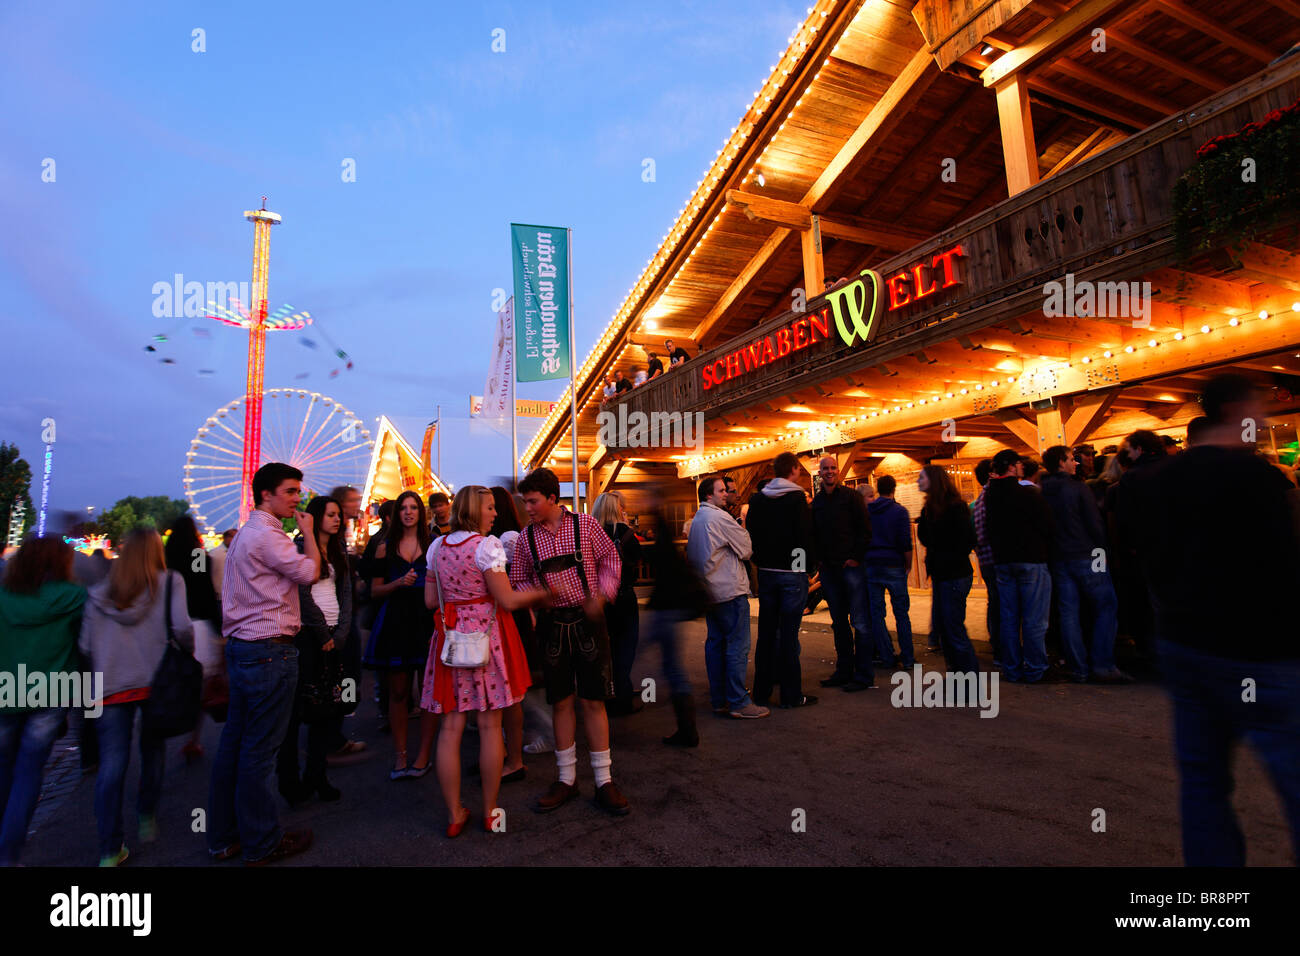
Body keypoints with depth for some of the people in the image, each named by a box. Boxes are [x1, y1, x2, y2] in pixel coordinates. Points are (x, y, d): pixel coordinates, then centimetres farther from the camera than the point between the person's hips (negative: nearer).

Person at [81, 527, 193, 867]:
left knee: (112, 763, 4)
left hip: (110, 686, 2)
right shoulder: (170, 582, 0)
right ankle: (147, 821, 29)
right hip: (155, 681, -1)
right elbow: (181, 627, -11)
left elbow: (85, 645, 8)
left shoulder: (98, 593, 10)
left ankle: (110, 850, 7)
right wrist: (187, 654, 6)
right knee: (152, 750, 18)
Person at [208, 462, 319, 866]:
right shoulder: (266, 535, -17)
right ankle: (261, 844, 14)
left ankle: (224, 837, 28)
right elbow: (310, 572, -16)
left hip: (241, 647, 10)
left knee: (234, 742, 16)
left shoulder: (244, 533, 17)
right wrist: (308, 532, -5)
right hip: (269, 651, -10)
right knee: (259, 749, 1)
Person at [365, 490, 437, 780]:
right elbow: (375, 591, 9)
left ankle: (424, 755, 11)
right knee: (398, 691, 6)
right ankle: (400, 755, 17)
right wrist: (398, 583, -10)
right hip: (395, 622, 1)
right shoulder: (385, 548, 9)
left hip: (427, 619, -1)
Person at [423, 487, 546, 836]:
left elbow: (430, 600, 12)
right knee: (490, 726, 6)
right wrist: (541, 592, 0)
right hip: (486, 636, -5)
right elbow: (508, 600, -14)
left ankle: (455, 814, 19)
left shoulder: (437, 547, 8)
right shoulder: (486, 546, -11)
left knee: (450, 727, 8)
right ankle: (490, 812, 18)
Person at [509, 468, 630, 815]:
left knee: (593, 701, 3)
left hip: (587, 620, -2)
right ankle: (566, 780, 25)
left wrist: (602, 595, -10)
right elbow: (518, 581, 10)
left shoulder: (585, 524, -4)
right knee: (561, 702, 10)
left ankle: (604, 782, 16)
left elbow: (610, 558, 5)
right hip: (552, 624, 2)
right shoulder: (526, 538, 2)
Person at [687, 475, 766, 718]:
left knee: (715, 643, 12)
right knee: (737, 646, -3)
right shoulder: (719, 517, -14)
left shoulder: (696, 520, 13)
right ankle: (738, 703, 1)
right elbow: (746, 550, -11)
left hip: (709, 591, 9)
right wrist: (743, 530, 8)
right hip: (729, 590, -9)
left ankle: (719, 700, 19)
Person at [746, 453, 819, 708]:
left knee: (766, 632, 12)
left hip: (766, 572, 5)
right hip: (792, 573, -5)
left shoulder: (757, 499, 4)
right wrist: (810, 565, 0)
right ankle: (791, 694, 8)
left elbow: (750, 533, 8)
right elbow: (807, 536, -12)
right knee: (789, 634, 0)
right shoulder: (796, 498, -12)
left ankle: (762, 691, 20)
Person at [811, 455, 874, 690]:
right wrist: (819, 558, 4)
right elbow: (812, 533, 15)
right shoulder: (815, 501, 11)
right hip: (828, 569, 5)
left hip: (851, 566, -5)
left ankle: (864, 675, 6)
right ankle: (844, 671, 20)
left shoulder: (851, 497, -1)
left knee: (859, 622, -2)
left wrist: (856, 557, -11)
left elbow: (865, 530, -4)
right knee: (839, 622, 11)